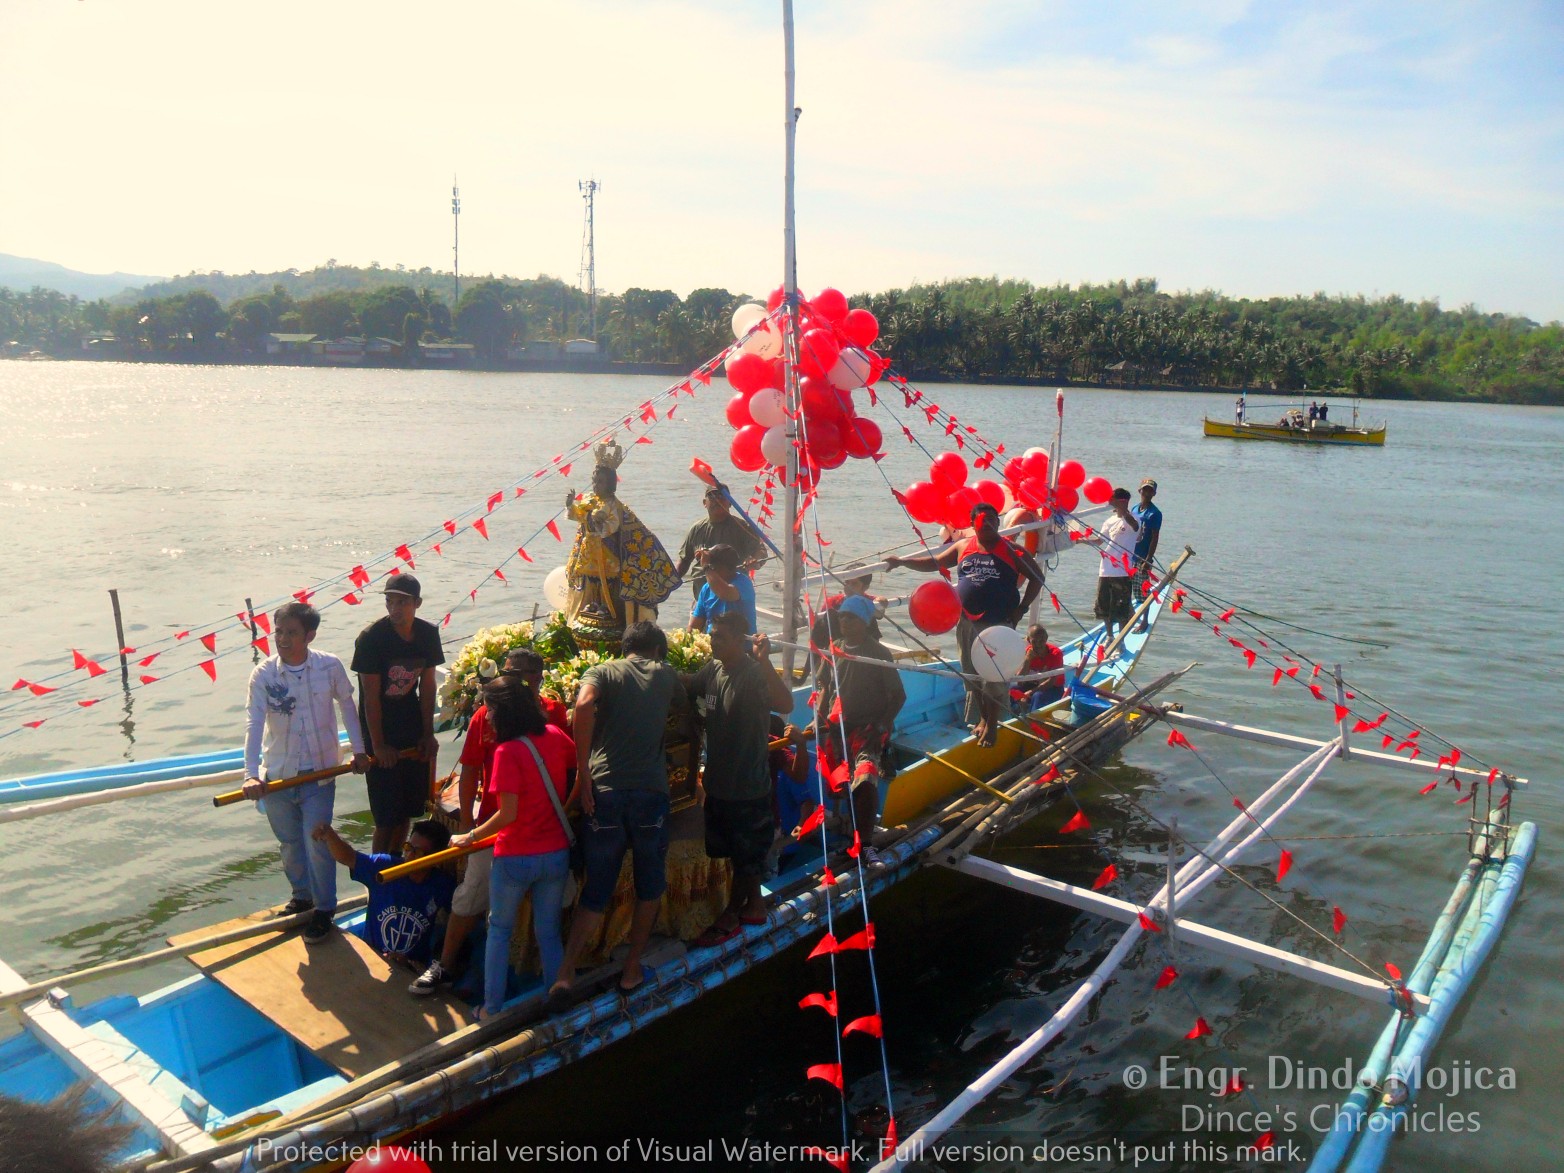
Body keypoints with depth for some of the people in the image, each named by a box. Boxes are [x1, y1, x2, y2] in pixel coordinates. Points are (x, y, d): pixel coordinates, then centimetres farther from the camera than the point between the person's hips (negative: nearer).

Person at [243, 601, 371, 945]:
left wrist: (359, 749, 7)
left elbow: (346, 705, 4)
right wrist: (251, 773, -30)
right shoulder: (264, 673, -12)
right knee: (289, 843, 18)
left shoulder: (330, 666, -12)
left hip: (319, 772, -2)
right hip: (276, 774, 2)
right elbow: (254, 724, -19)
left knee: (318, 845, -1)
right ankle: (302, 896, 42)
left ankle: (324, 909, 20)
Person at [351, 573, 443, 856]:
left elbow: (427, 685, 4)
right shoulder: (372, 637, -18)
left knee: (409, 807, 12)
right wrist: (378, 745, -16)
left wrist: (428, 734, 3)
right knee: (387, 814, -3)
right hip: (381, 733, -5)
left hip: (413, 731, 5)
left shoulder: (428, 634, -3)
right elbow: (371, 696, -17)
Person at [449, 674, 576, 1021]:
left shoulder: (508, 751, -19)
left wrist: (470, 836, -8)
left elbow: (508, 814, -21)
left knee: (499, 929, 16)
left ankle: (492, 1008, 22)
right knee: (549, 932, 17)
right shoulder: (554, 736, -3)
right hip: (556, 854, 5)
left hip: (514, 858, -4)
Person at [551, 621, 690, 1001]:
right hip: (651, 791, 0)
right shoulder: (665, 674, 12)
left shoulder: (602, 672, 7)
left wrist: (582, 773, -10)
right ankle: (632, 969, 24)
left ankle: (565, 972, 7)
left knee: (596, 891, 12)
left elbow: (584, 703, -14)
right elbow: (684, 712, 29)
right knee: (650, 886, 19)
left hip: (604, 789, 0)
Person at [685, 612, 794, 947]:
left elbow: (785, 705, -40)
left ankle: (730, 917, 25)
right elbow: (685, 685, 18)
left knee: (745, 855, 10)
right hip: (717, 781, 8)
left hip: (748, 785, -8)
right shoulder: (711, 669, 0)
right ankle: (754, 905, 40)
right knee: (737, 852, 22)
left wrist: (764, 661, -48)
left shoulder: (754, 675, -23)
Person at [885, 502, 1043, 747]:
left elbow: (1037, 577, 1)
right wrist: (902, 561, 3)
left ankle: (992, 724, 11)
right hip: (967, 624, 4)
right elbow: (933, 563, 12)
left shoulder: (1011, 551, -3)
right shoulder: (963, 548, 6)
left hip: (998, 625, -4)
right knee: (972, 674, 12)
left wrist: (1021, 608, -6)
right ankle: (982, 718, 28)